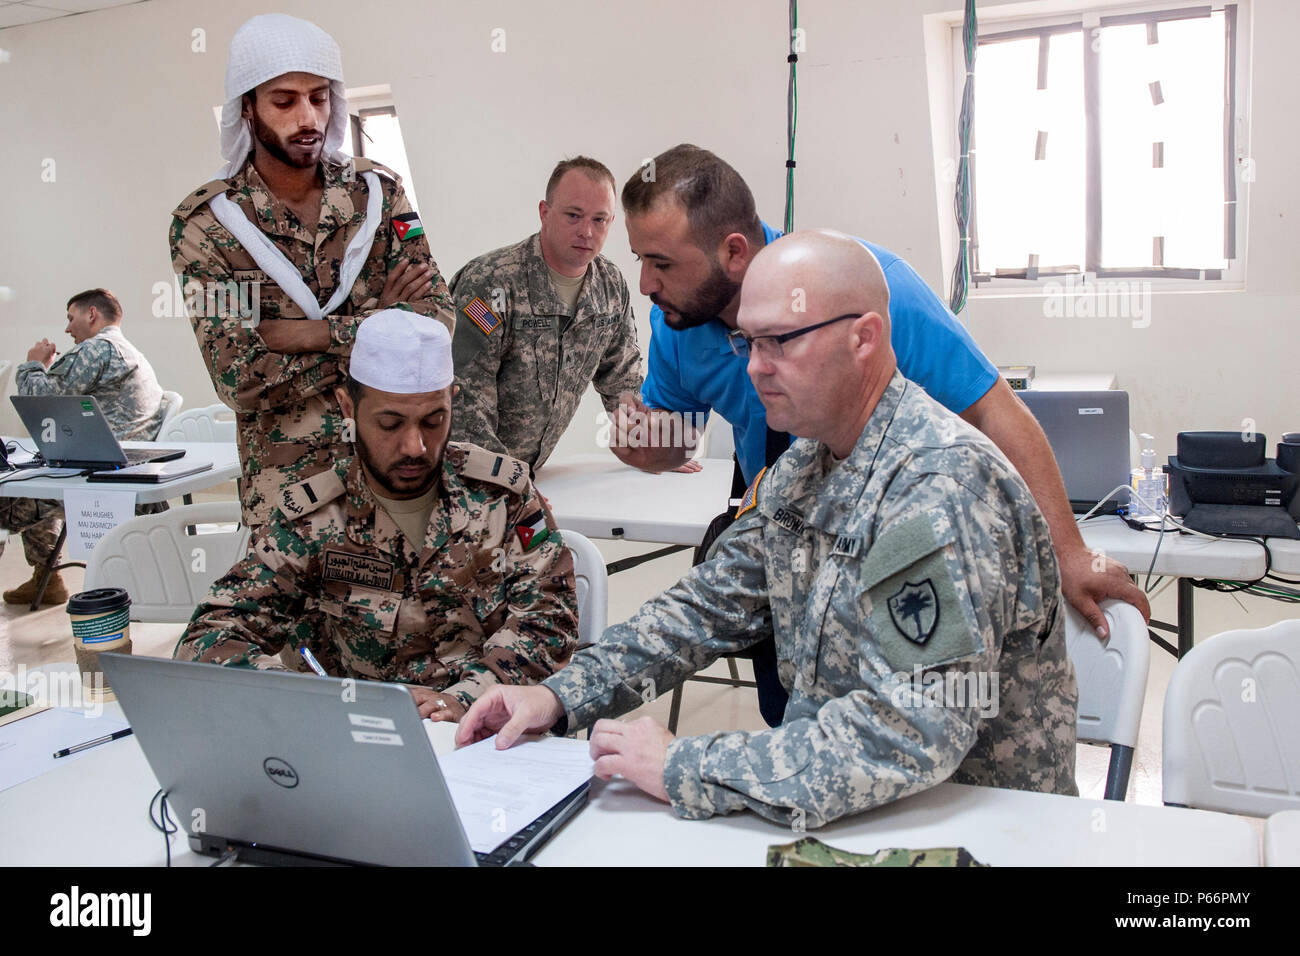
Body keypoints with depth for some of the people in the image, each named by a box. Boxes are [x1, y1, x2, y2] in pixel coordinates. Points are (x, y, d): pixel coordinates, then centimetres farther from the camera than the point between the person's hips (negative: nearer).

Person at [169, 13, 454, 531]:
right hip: (288, 485, -2)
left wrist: (310, 334, -18)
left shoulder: (378, 190, 2)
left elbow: (438, 315, -8)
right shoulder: (203, 223, -6)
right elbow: (237, 376, -14)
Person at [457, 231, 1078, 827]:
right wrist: (562, 696, -3)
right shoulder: (805, 464, 3)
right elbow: (711, 603, 9)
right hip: (830, 803, 7)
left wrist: (684, 770, -27)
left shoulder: (945, 485, -25)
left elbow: (910, 735, -31)